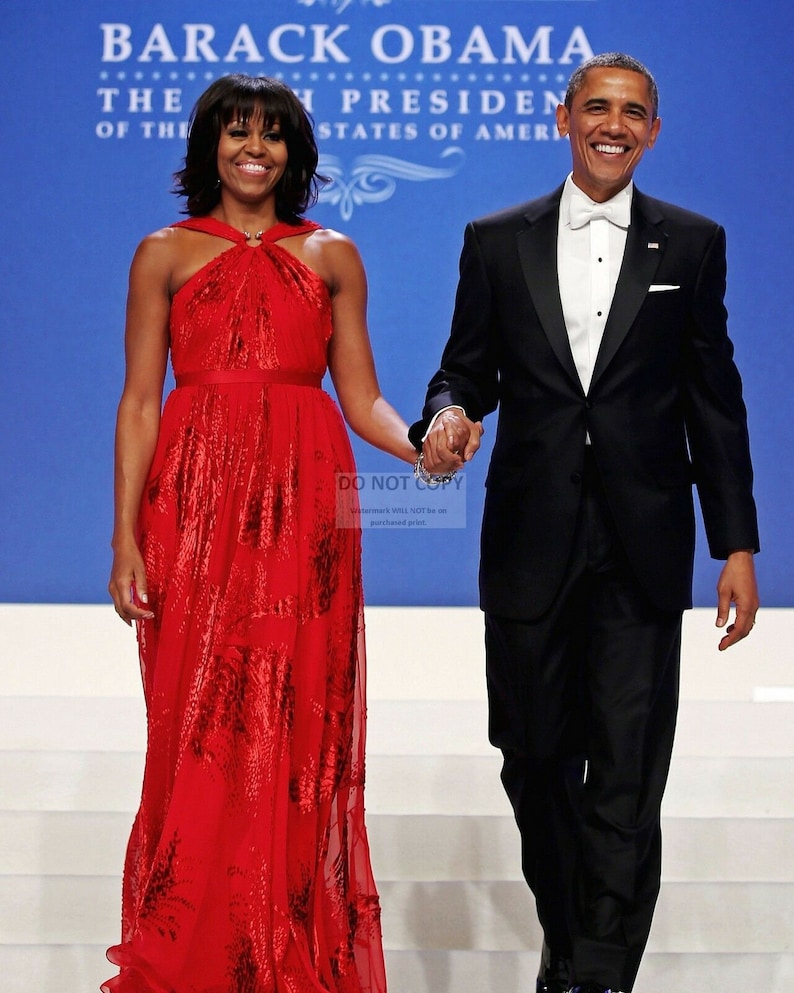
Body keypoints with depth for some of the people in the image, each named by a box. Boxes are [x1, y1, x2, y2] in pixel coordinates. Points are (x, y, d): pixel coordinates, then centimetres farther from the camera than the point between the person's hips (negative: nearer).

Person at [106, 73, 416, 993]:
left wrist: (426, 447, -12)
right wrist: (126, 537, -5)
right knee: (198, 731, -1)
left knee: (298, 730, 1)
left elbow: (362, 399, 9)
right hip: (195, 507, -1)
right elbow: (139, 402, 4)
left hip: (303, 511, 1)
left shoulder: (331, 255, 13)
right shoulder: (166, 254, 10)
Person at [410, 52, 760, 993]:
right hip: (530, 544, 2)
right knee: (535, 762, 13)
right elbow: (467, 368, 10)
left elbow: (713, 400, 5)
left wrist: (737, 543, 0)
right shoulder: (497, 241, 7)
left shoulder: (692, 243, 5)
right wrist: (449, 413, -15)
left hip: (642, 548, -1)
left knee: (626, 782, -4)